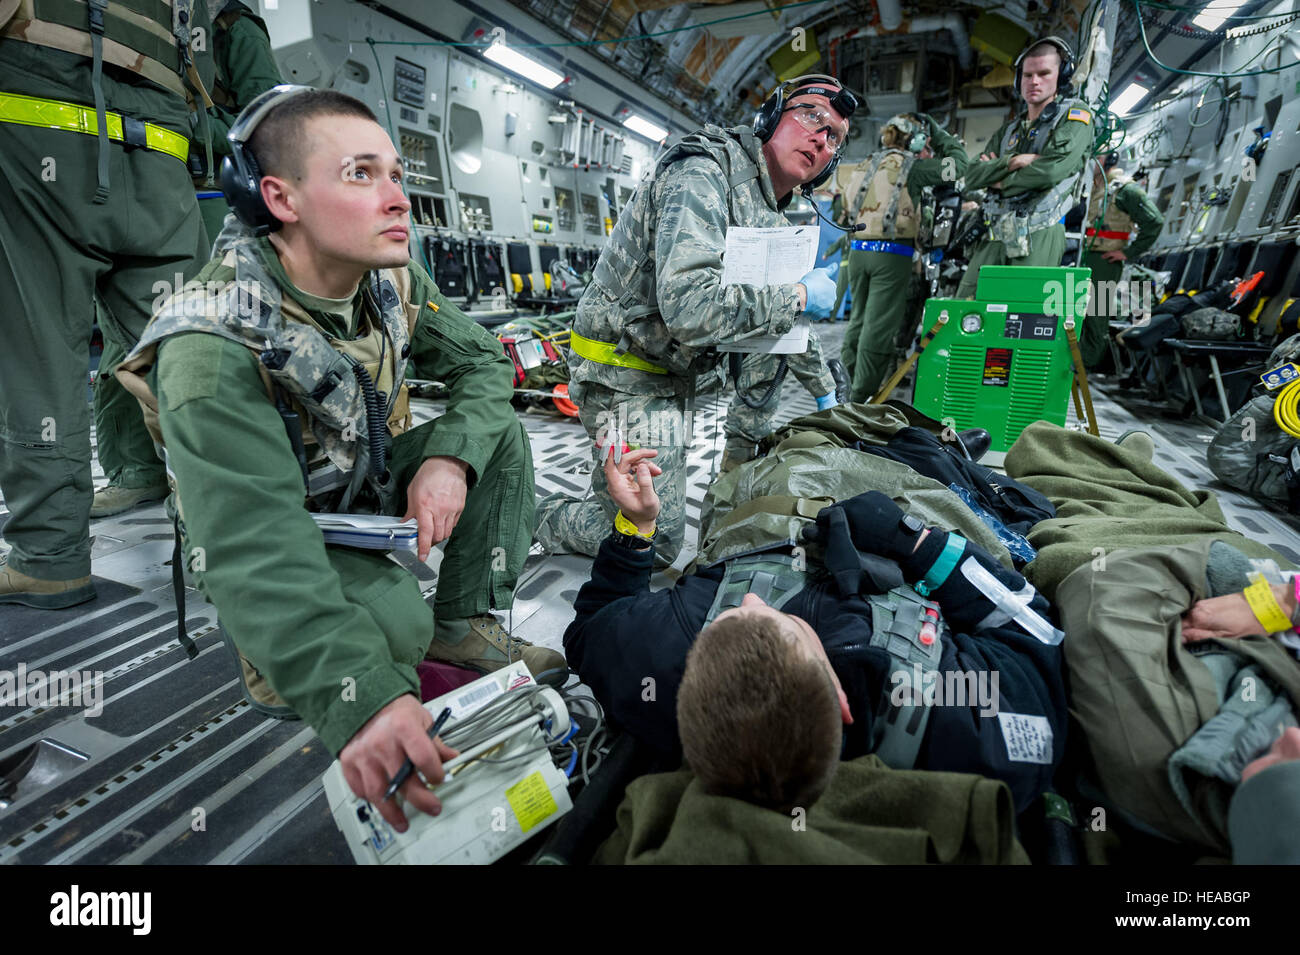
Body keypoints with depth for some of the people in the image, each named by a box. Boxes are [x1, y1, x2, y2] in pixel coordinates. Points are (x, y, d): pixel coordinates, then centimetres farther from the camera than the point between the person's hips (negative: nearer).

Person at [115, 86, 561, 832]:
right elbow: (253, 545, -40)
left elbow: (483, 362, -5)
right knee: (389, 619, -33)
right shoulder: (214, 349, -32)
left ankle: (465, 627, -2)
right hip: (274, 528, -6)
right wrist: (360, 700, -52)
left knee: (501, 435, -11)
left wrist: (450, 457, -27)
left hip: (372, 477, 7)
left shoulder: (393, 281, -12)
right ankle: (276, 665, 2)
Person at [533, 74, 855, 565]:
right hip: (630, 375, -9)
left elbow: (784, 316, 23)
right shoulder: (703, 173, -19)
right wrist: (798, 297, -22)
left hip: (676, 372, 9)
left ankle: (743, 460, 20)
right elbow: (690, 306, -35)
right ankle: (540, 518, 16)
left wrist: (824, 391, 18)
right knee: (654, 543, -6)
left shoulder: (772, 214, 13)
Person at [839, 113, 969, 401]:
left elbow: (849, 209, 16)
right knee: (879, 324, -3)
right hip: (892, 252, -6)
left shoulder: (865, 165, 16)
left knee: (859, 318, 16)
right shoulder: (909, 165, -2)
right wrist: (938, 133, 13)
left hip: (858, 249, 7)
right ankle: (860, 395, -1)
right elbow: (959, 164, 2)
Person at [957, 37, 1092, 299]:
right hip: (994, 236, 6)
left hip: (1039, 235, -5)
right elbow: (971, 177, 11)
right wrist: (1011, 162, -5)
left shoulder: (1075, 115, 9)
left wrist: (1001, 181, 2)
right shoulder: (1009, 129, 26)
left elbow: (1052, 170, -10)